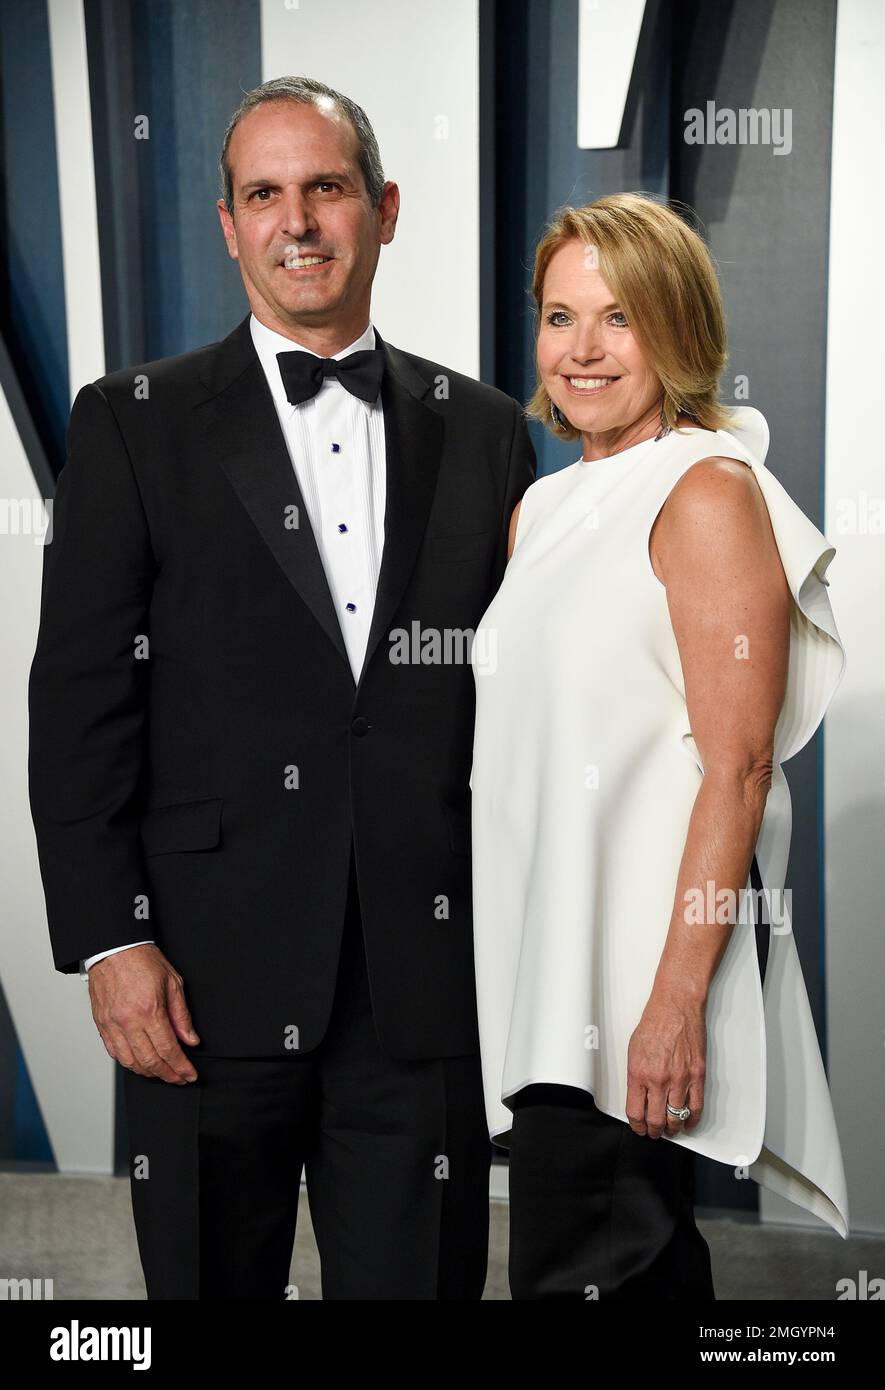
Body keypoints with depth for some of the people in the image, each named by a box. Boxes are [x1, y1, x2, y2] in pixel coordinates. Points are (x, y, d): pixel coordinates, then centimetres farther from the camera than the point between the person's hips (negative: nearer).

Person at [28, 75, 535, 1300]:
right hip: (212, 973, -1)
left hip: (428, 978, 2)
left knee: (420, 1272, 12)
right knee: (212, 1274, 13)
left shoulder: (484, 429, 8)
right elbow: (80, 697, -2)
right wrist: (109, 938, -8)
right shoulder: (135, 423, 2)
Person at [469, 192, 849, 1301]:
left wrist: (677, 999, -20)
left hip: (641, 957, -7)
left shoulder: (709, 490, -9)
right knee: (645, 1260, 18)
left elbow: (738, 766, -16)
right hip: (546, 957, 8)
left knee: (577, 1272, -2)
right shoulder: (541, 508, 14)